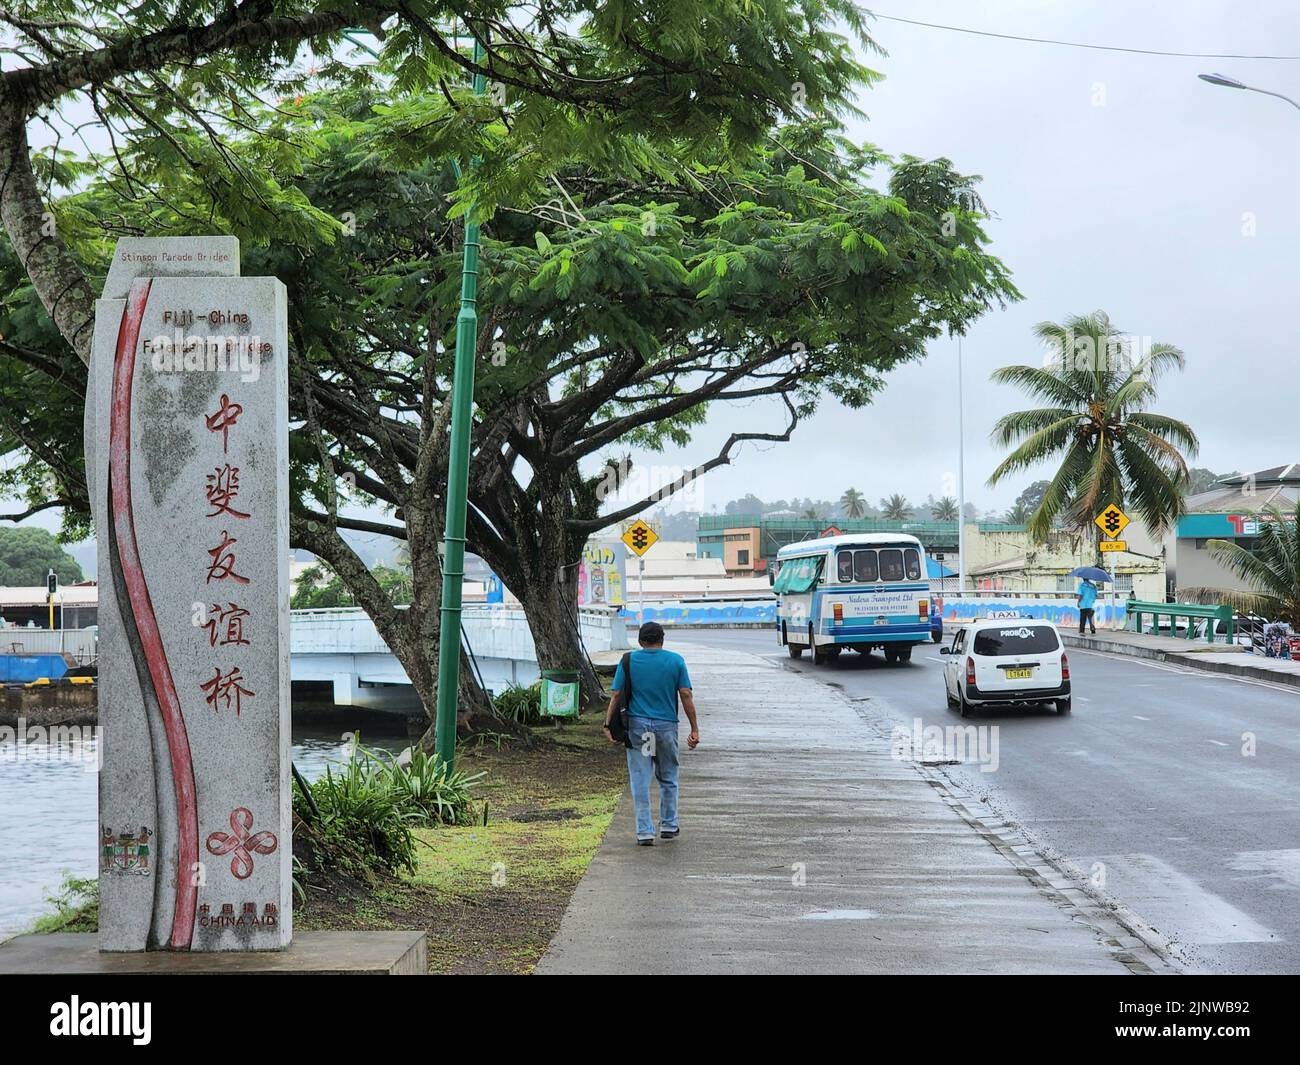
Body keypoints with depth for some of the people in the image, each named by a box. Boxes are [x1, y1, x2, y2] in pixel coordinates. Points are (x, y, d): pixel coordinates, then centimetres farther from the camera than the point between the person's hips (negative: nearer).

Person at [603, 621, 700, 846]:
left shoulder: (628, 661, 0)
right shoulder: (676, 661, 0)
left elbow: (616, 696, -3)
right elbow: (686, 695, -3)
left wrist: (608, 725, 2)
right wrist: (694, 729, 0)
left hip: (637, 726, 0)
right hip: (666, 726, 1)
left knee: (640, 781, 3)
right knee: (668, 778, 17)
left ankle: (645, 831, 0)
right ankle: (668, 825, 23)